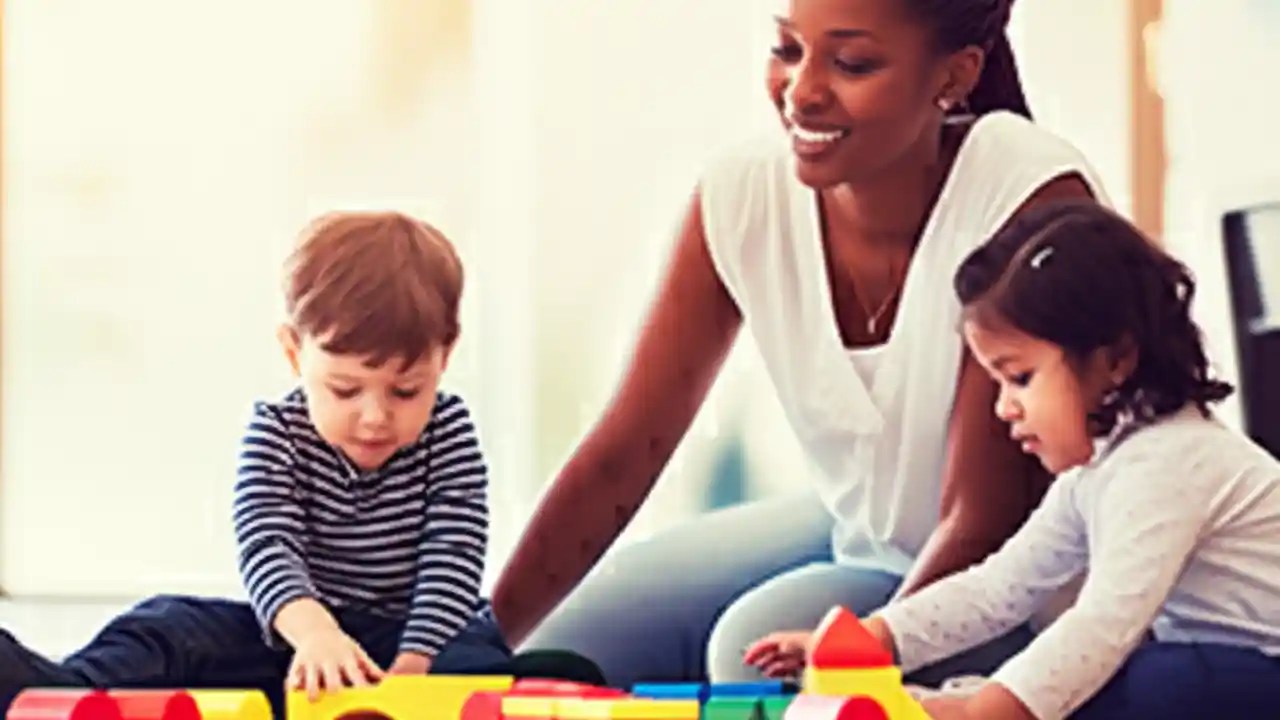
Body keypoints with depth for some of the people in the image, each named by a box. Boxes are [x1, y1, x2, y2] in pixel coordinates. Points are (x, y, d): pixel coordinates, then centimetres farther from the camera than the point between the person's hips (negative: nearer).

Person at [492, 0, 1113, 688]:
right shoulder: (743, 192, -14)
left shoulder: (1031, 198, -29)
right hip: (855, 529, 5)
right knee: (564, 641, -6)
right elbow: (622, 453, -10)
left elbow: (982, 518, -25)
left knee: (761, 647, -27)